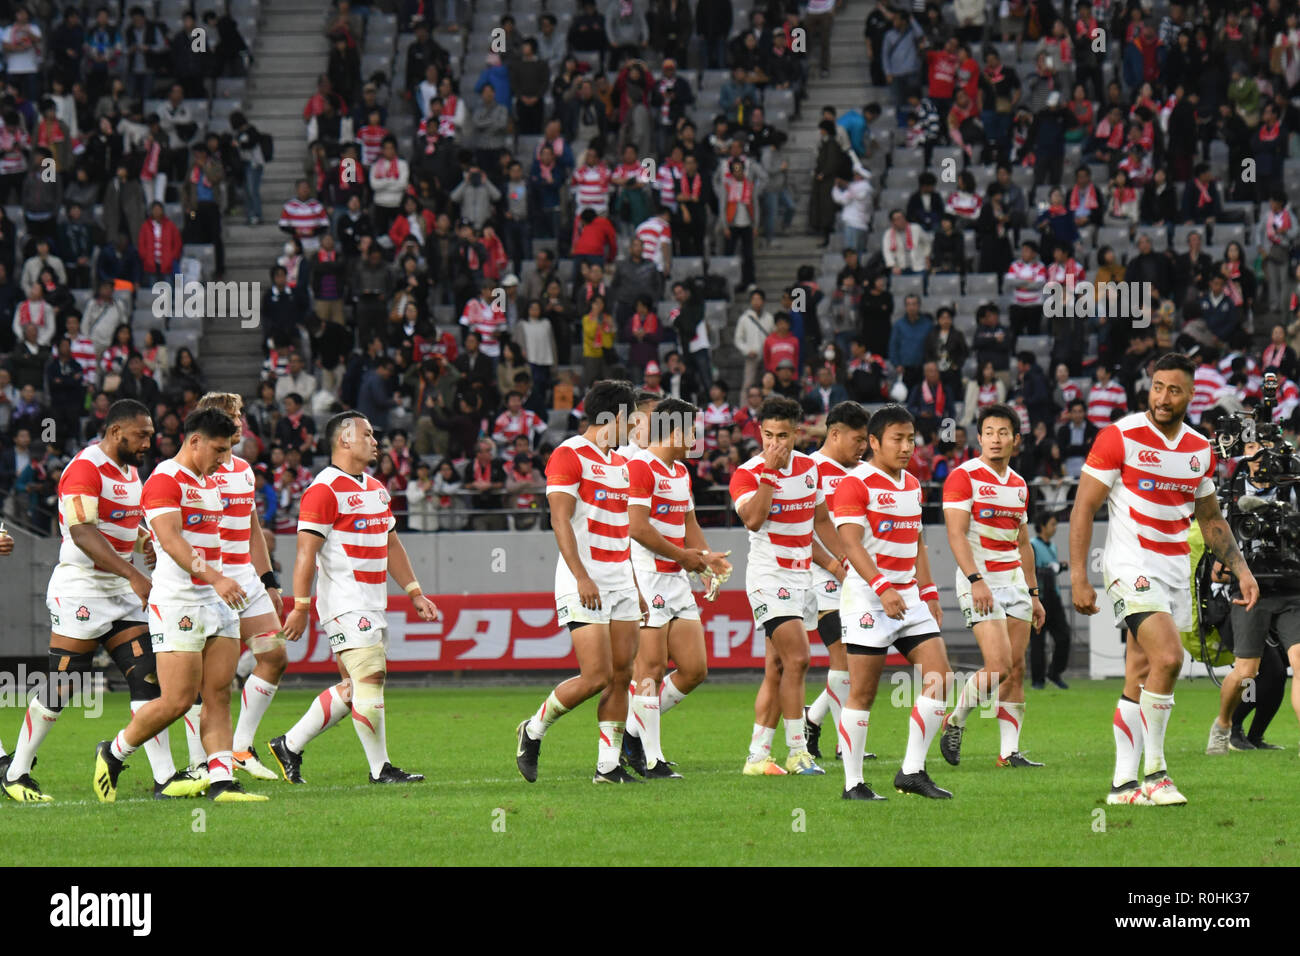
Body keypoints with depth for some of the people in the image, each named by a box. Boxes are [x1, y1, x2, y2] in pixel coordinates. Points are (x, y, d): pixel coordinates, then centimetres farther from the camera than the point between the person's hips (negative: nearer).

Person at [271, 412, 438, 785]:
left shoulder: (376, 489, 18)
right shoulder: (325, 490, -12)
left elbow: (391, 545, 25)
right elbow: (306, 551, -15)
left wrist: (415, 593, 20)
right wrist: (300, 607, -18)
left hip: (374, 605, 9)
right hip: (345, 604, -9)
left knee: (353, 689, 9)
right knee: (371, 675, -12)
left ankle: (289, 746, 20)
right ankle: (380, 769, -7)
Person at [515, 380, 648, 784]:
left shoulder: (619, 463, 18)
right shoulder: (569, 456, -9)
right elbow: (560, 520, -16)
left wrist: (635, 588, 22)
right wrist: (582, 576, -24)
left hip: (620, 581, 8)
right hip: (585, 584, -8)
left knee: (621, 676, 2)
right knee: (596, 676, -13)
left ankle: (608, 765, 6)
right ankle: (533, 731, 8)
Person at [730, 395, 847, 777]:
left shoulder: (808, 467, 8)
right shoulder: (748, 473, -10)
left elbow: (821, 520, 21)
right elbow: (752, 519, -27)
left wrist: (845, 558, 16)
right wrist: (769, 471, -26)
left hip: (801, 577, 6)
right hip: (769, 576, -6)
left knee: (777, 671, 7)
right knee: (797, 659, -18)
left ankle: (758, 756, 10)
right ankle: (798, 752, -14)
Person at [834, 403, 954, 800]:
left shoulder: (912, 485, 16)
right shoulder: (855, 484, -9)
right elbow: (851, 545, -18)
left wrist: (929, 594, 19)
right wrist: (883, 588, -29)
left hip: (909, 599, 7)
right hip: (868, 599, -7)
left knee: (938, 677, -3)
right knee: (862, 692, -5)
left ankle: (912, 771, 3)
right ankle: (853, 782, 3)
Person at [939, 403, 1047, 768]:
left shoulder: (1018, 484, 15)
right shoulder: (964, 477, -7)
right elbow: (956, 534, -15)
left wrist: (1033, 594, 19)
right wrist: (976, 580, -25)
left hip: (1014, 581, 7)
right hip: (980, 582, -7)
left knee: (1017, 669, 1)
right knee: (999, 664, -16)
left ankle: (1009, 751, 4)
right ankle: (955, 721, 5)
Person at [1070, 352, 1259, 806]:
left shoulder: (1200, 449, 10)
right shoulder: (1120, 437, -8)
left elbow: (1211, 519, 22)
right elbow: (1083, 508, -7)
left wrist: (1242, 571, 13)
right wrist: (1078, 578, -12)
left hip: (1176, 572, 6)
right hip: (1131, 567, -6)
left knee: (1140, 684, 6)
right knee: (1167, 657, -22)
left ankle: (1124, 783, 11)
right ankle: (1153, 770, -13)